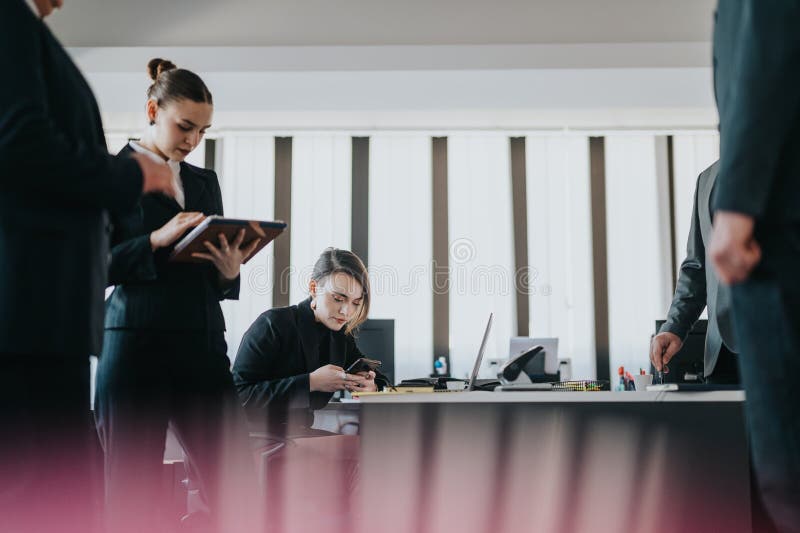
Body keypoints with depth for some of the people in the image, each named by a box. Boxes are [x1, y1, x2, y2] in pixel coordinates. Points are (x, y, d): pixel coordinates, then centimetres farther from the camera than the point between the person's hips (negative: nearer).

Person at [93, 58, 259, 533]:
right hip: (137, 346, -5)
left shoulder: (205, 182, 18)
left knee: (237, 491, 1)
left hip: (204, 346, 5)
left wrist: (230, 271, -4)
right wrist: (158, 240, -17)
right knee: (133, 494, 1)